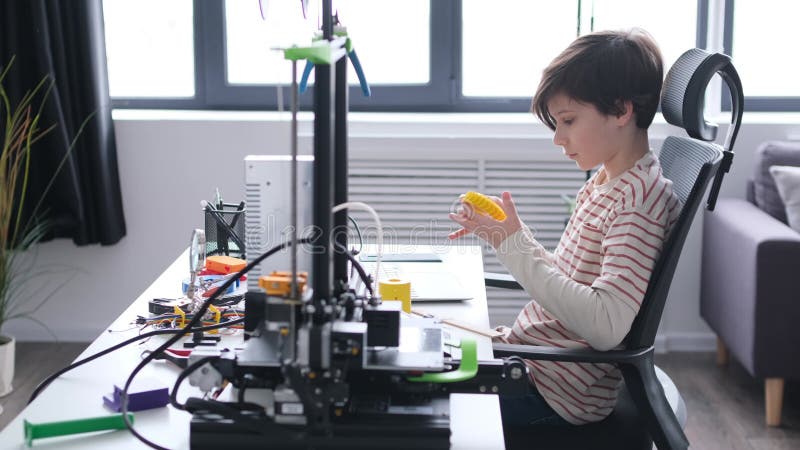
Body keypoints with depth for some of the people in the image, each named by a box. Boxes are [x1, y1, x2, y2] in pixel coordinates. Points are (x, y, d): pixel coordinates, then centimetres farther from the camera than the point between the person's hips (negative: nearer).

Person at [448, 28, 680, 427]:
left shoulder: (641, 199, -20)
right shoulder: (602, 182, 9)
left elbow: (606, 326, -28)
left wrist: (517, 247, -25)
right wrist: (507, 234, 0)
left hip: (558, 392, -9)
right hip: (529, 353, 9)